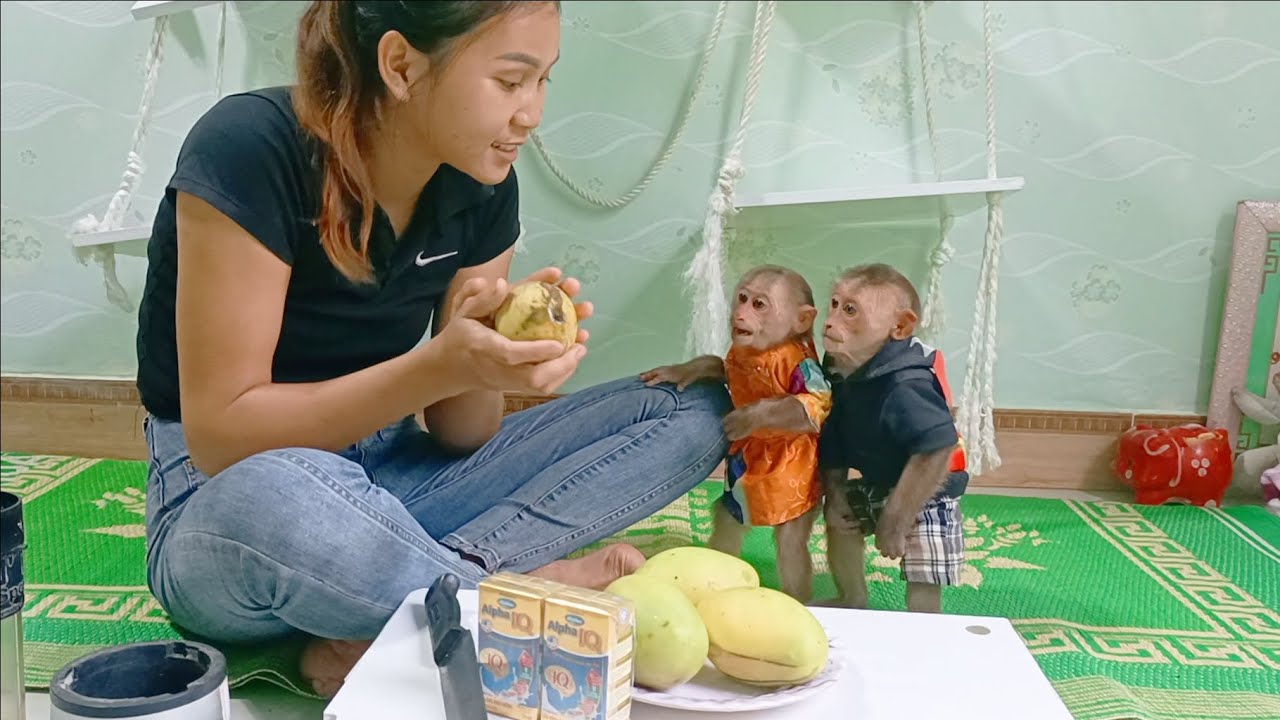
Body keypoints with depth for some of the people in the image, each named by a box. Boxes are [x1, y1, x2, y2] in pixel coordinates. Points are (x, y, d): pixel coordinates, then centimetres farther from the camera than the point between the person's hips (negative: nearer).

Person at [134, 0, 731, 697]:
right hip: (226, 505, -5)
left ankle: (376, 636, -21)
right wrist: (441, 365, -31)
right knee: (275, 493, -44)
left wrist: (487, 354, -24)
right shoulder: (251, 150, -20)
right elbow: (219, 438, -21)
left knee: (694, 410, -9)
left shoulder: (481, 185, -4)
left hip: (385, 485, 6)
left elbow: (459, 435, -2)